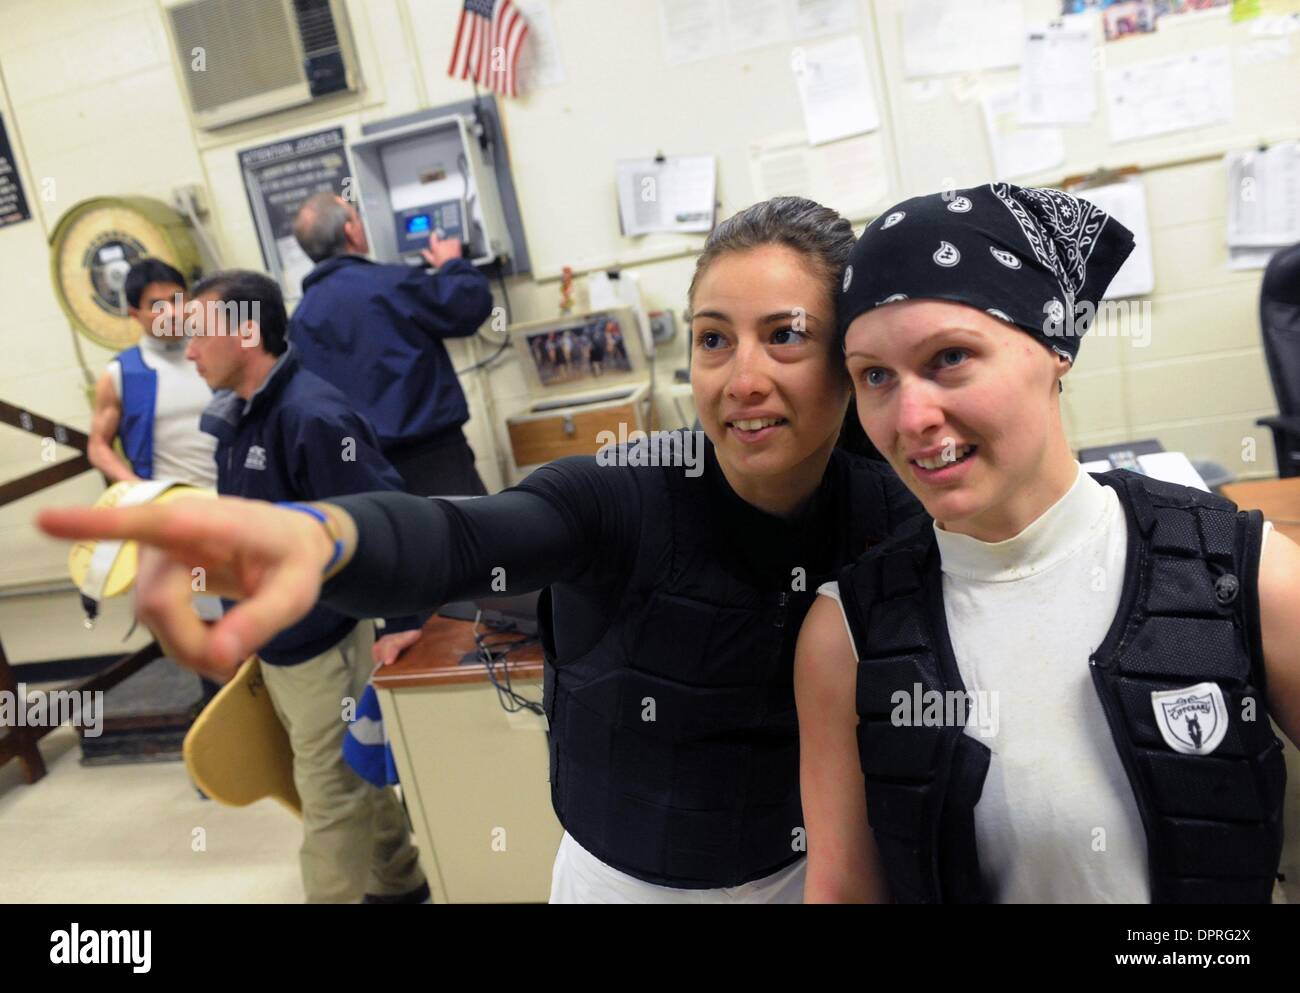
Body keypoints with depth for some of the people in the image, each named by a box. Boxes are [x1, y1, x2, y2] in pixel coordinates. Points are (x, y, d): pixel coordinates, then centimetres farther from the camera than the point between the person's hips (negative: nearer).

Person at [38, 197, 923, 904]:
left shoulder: (881, 504, -11)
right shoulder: (623, 494, -25)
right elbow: (455, 539, -42)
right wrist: (316, 535, -61)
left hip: (808, 868, 3)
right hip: (626, 877, -2)